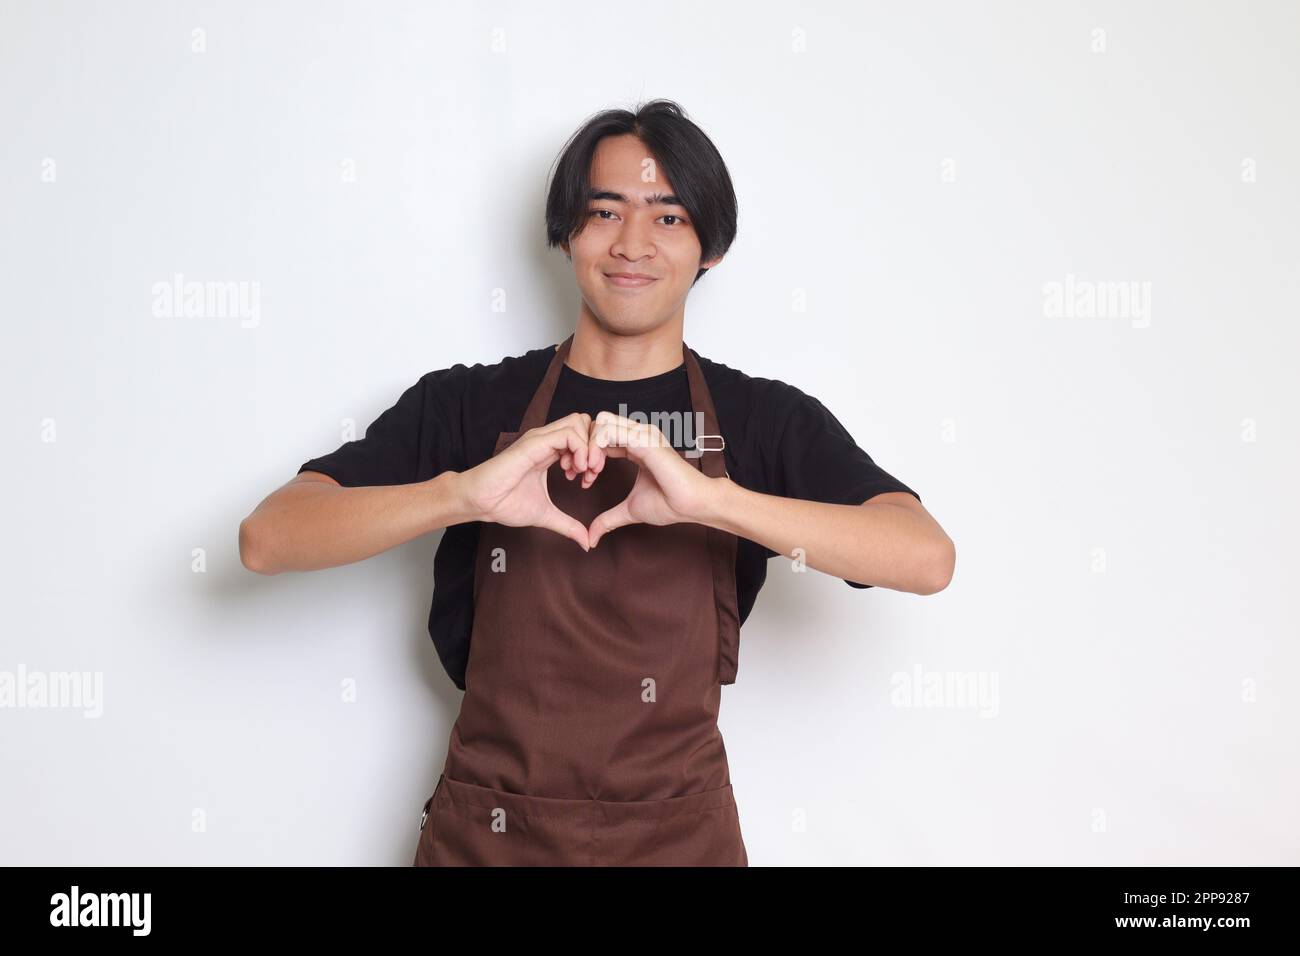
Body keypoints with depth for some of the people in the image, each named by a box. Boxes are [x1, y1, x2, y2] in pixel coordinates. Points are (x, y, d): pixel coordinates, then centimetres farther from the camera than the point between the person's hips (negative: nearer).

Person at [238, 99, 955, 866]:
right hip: (486, 832, 0)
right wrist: (463, 492, -30)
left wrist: (709, 498, -32)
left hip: (679, 835, 0)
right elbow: (267, 540, -14)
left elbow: (929, 559, -20)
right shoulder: (466, 403, -4)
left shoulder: (767, 419, -5)